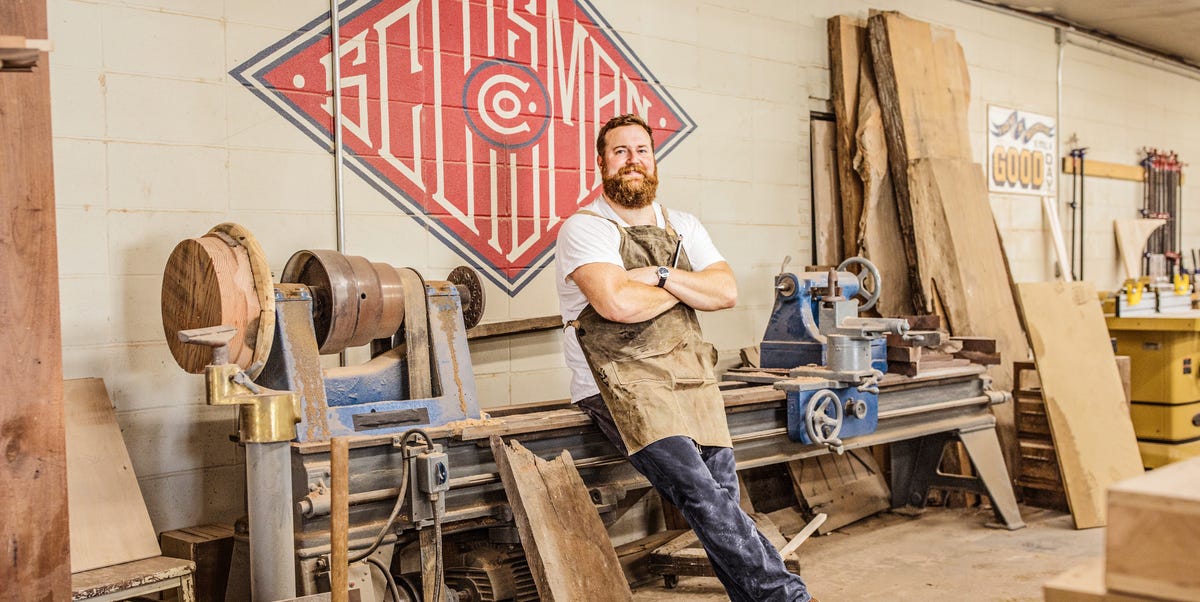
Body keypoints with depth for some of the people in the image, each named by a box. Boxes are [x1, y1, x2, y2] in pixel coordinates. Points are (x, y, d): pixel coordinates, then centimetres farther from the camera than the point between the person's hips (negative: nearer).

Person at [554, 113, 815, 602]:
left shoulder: (683, 227, 18)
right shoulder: (584, 228, -1)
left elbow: (726, 291, 6)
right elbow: (617, 304, -18)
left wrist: (662, 277, -9)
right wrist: (686, 292, 0)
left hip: (689, 375, 6)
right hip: (623, 383, -5)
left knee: (723, 486, -14)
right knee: (696, 487, -22)